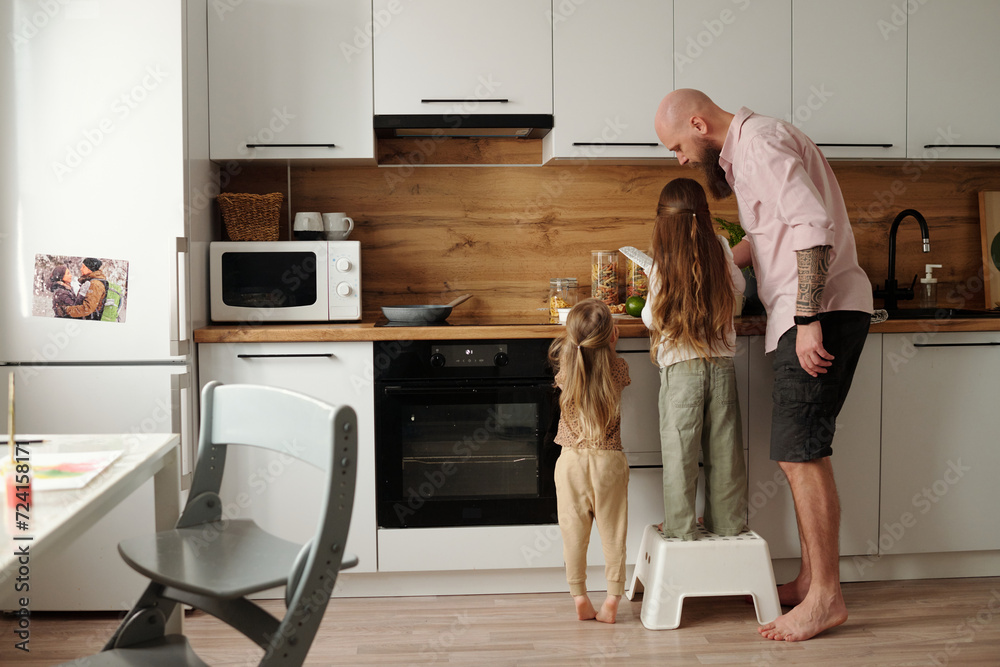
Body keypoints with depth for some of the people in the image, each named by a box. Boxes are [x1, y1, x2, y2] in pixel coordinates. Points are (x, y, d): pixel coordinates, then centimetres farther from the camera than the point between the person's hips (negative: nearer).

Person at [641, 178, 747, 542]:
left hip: (680, 366, -3)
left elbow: (652, 319, 1)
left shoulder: (663, 268, -9)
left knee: (679, 449, 5)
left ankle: (680, 527, 11)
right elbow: (739, 286, 19)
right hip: (722, 364, 3)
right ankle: (728, 523, 21)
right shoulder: (720, 250, 0)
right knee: (723, 448, 11)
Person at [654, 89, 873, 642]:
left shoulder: (760, 141, -12)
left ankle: (826, 597, -1)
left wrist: (808, 320, -25)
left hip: (823, 312, -10)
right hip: (804, 314, 10)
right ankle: (809, 581, 20)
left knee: (801, 454, -9)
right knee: (799, 455, 12)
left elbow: (814, 225, -23)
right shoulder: (743, 150, 20)